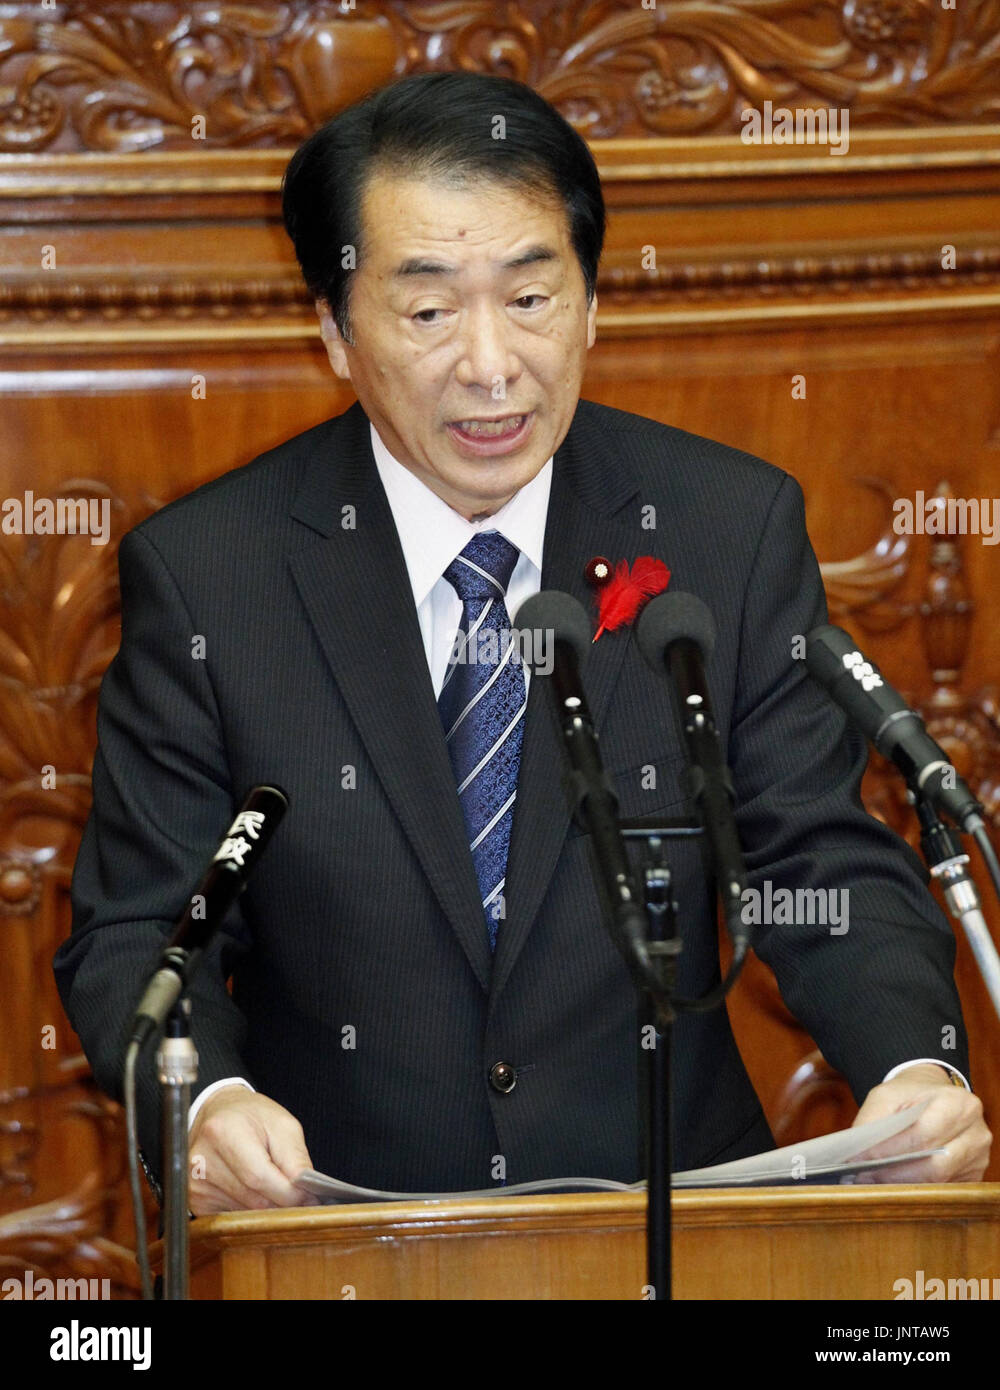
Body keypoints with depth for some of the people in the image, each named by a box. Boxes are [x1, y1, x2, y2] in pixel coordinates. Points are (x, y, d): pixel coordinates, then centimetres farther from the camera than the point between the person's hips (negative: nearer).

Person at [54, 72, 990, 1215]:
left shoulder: (733, 530, 4)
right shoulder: (199, 573, 0)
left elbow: (825, 868, 5)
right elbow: (140, 931, 2)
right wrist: (207, 1099, -21)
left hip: (671, 1224, 1)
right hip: (336, 1237, -1)